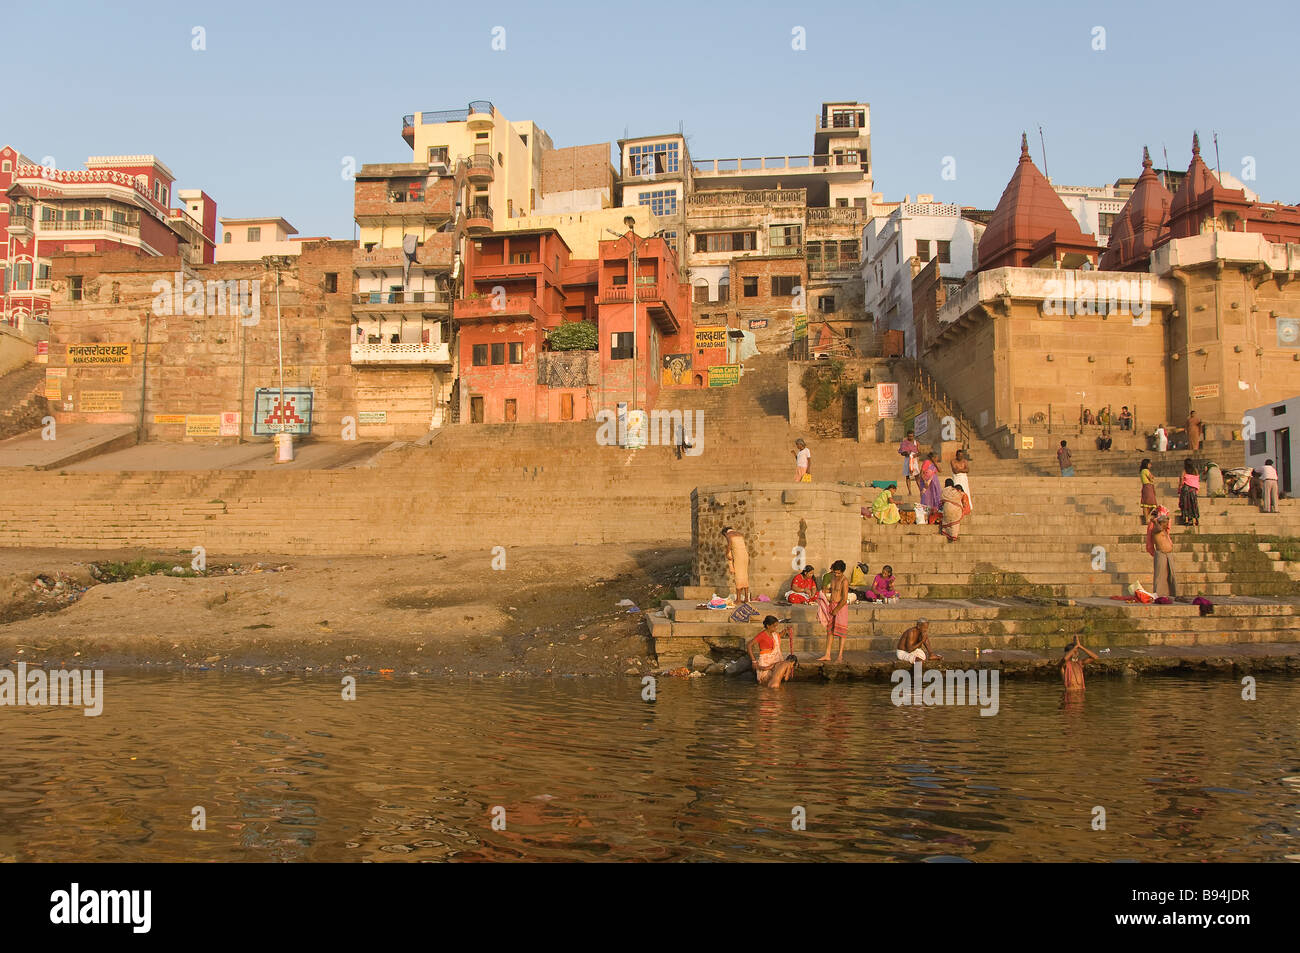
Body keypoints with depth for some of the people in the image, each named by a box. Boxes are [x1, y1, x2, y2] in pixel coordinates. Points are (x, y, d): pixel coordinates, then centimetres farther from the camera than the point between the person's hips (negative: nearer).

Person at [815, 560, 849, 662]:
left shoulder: (844, 580, -17)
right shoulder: (833, 576, 7)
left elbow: (844, 599, -18)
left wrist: (836, 610, -13)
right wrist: (828, 591, 5)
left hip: (841, 606, -8)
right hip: (831, 605, 8)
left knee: (841, 632, -2)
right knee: (830, 630, 9)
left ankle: (840, 656, 4)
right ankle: (827, 655, 13)